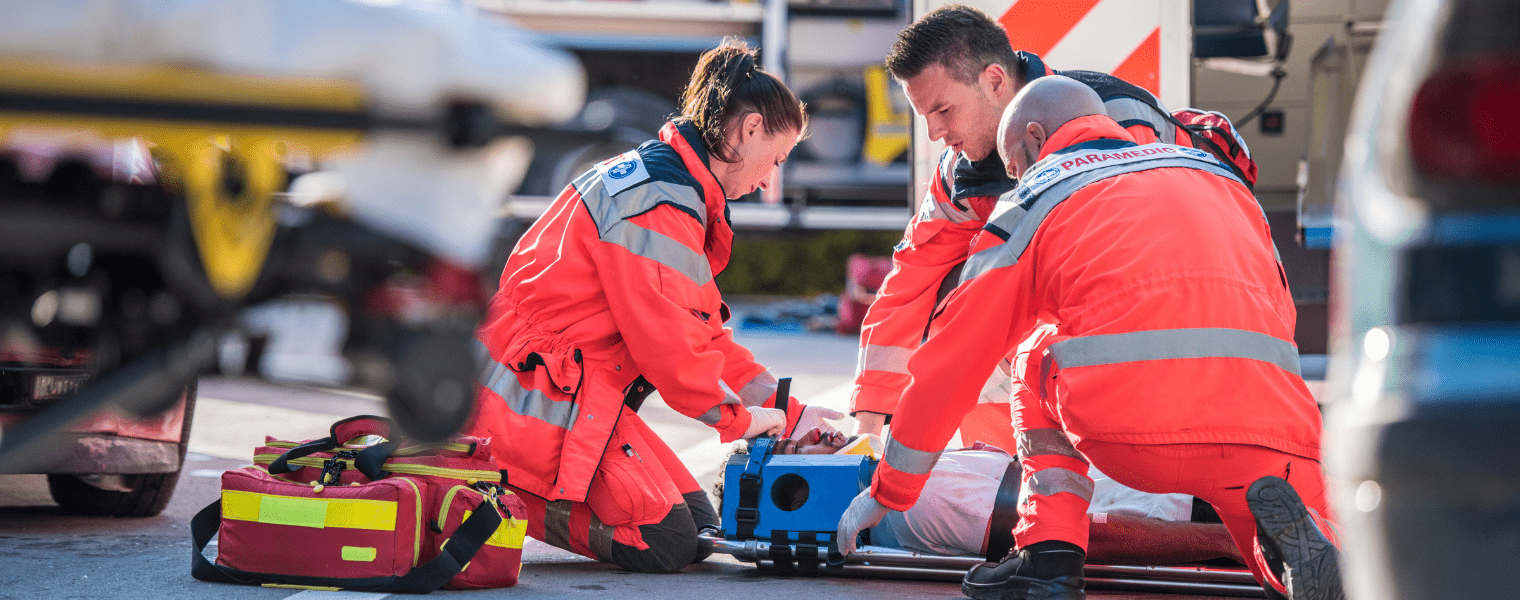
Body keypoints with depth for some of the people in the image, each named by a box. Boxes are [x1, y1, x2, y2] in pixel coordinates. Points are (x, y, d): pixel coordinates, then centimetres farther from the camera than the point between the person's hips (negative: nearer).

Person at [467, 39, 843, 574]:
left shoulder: (655, 179, 17)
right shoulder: (659, 205, -18)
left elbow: (704, 335, 18)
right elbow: (668, 341, -22)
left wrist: (788, 413, 12)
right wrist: (738, 417, -6)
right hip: (542, 399, -11)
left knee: (698, 525, 5)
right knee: (665, 544, -16)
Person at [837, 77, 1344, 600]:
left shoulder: (1032, 203, 20)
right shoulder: (1218, 173, 31)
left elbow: (951, 361, 24)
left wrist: (887, 493, 35)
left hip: (1129, 432, -2)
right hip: (1271, 433, 2)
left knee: (1037, 356, 31)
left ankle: (1050, 552, 13)